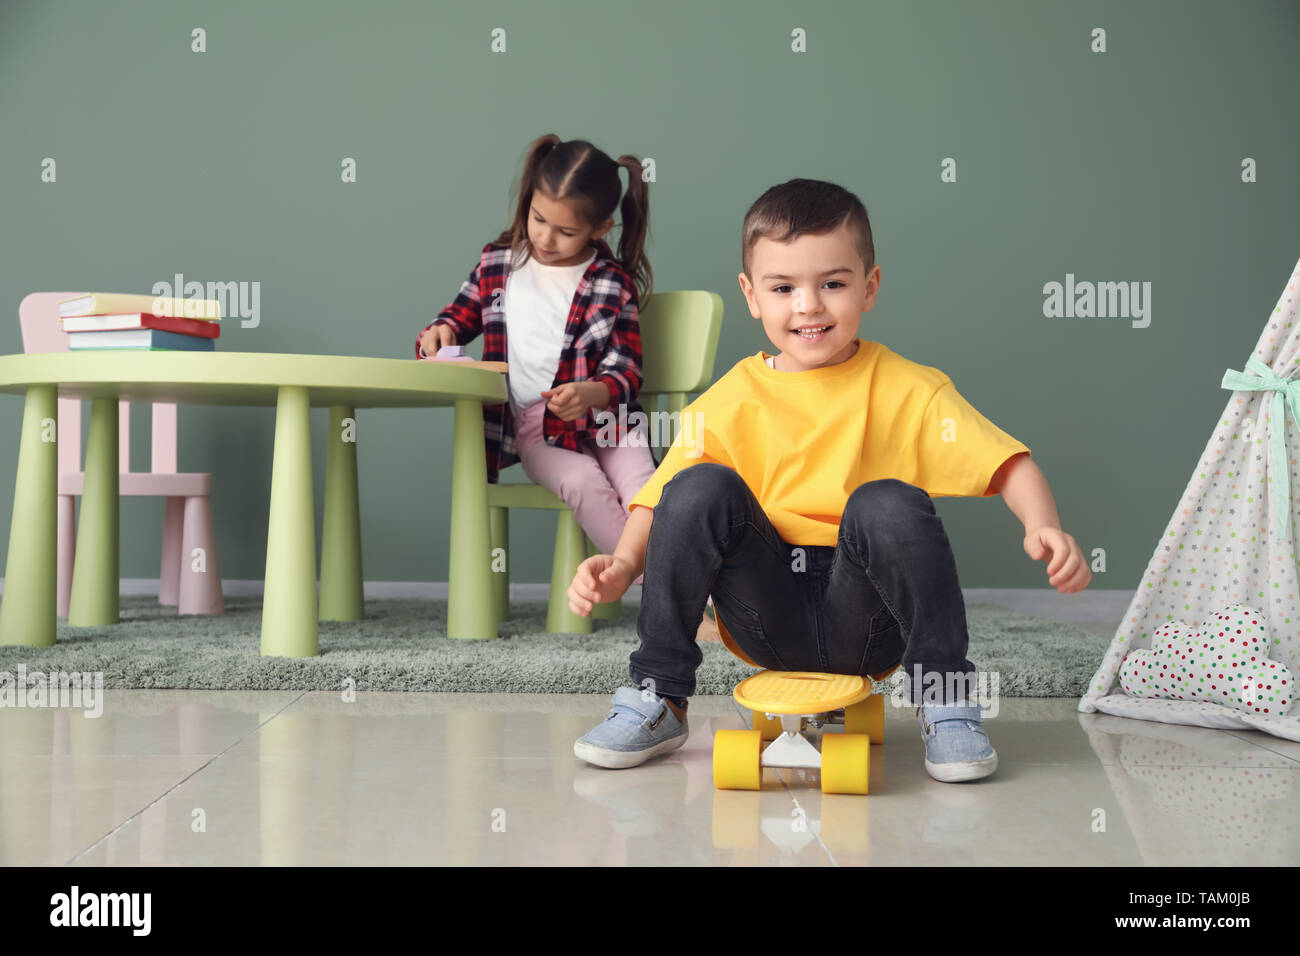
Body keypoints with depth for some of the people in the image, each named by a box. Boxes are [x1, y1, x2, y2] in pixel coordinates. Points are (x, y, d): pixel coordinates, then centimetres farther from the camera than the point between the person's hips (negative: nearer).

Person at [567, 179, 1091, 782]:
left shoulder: (908, 390, 1)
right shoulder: (730, 401, 4)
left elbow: (1008, 465, -5)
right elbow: (660, 501, 2)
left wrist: (1043, 526, -26)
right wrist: (624, 562, -19)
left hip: (865, 620, -1)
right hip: (767, 620, 2)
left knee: (888, 503, -30)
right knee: (701, 487, -21)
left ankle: (945, 705, -12)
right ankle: (656, 702, -10)